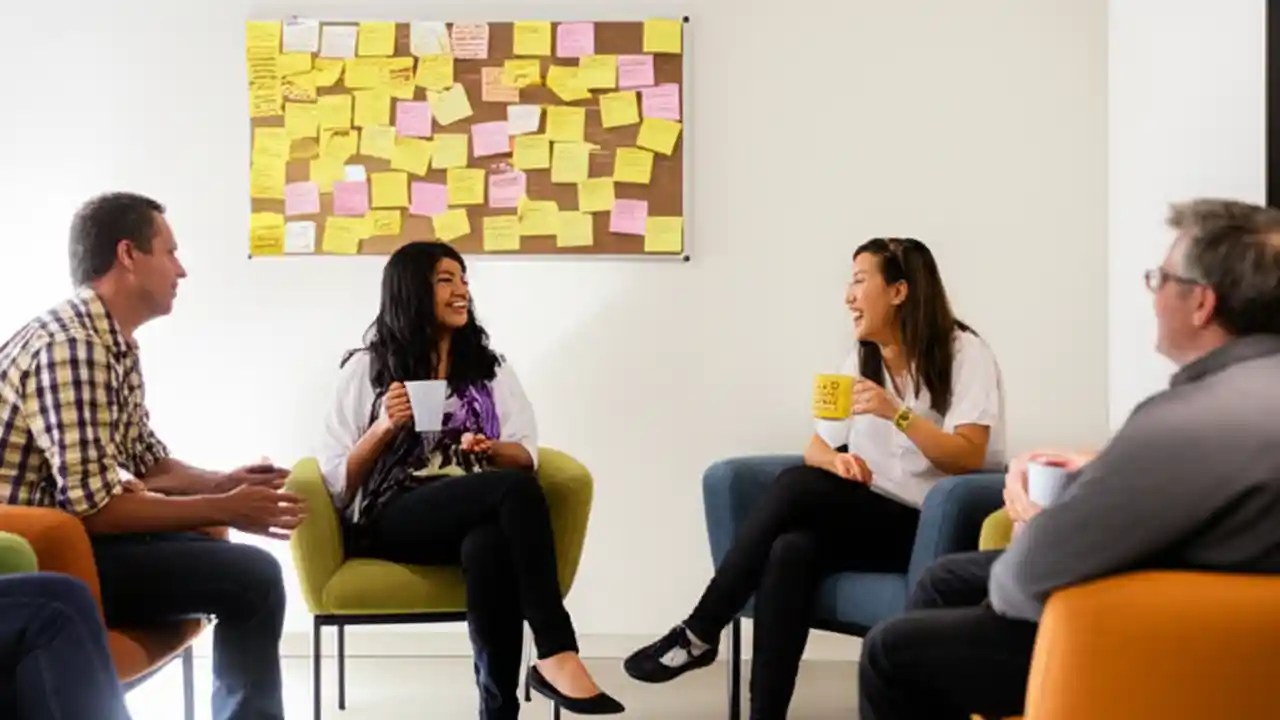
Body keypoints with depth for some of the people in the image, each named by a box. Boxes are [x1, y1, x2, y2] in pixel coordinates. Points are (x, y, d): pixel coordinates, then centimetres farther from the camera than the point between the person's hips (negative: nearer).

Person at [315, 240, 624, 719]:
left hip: (475, 513, 3)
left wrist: (492, 450, -7)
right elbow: (336, 479, 6)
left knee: (490, 546, -39)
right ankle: (556, 653, -38)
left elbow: (527, 457, 14)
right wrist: (383, 429, -9)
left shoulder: (490, 367, 20)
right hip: (394, 519, -3)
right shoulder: (365, 368, 11)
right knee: (515, 488, -34)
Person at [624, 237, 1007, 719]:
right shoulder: (861, 360, 14)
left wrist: (897, 414, -28)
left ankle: (698, 635, -19)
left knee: (795, 487, -27)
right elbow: (816, 448, 11)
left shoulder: (964, 353, -5)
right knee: (792, 550, -29)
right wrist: (836, 461, -13)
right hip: (872, 518, 6)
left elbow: (968, 458, -16)